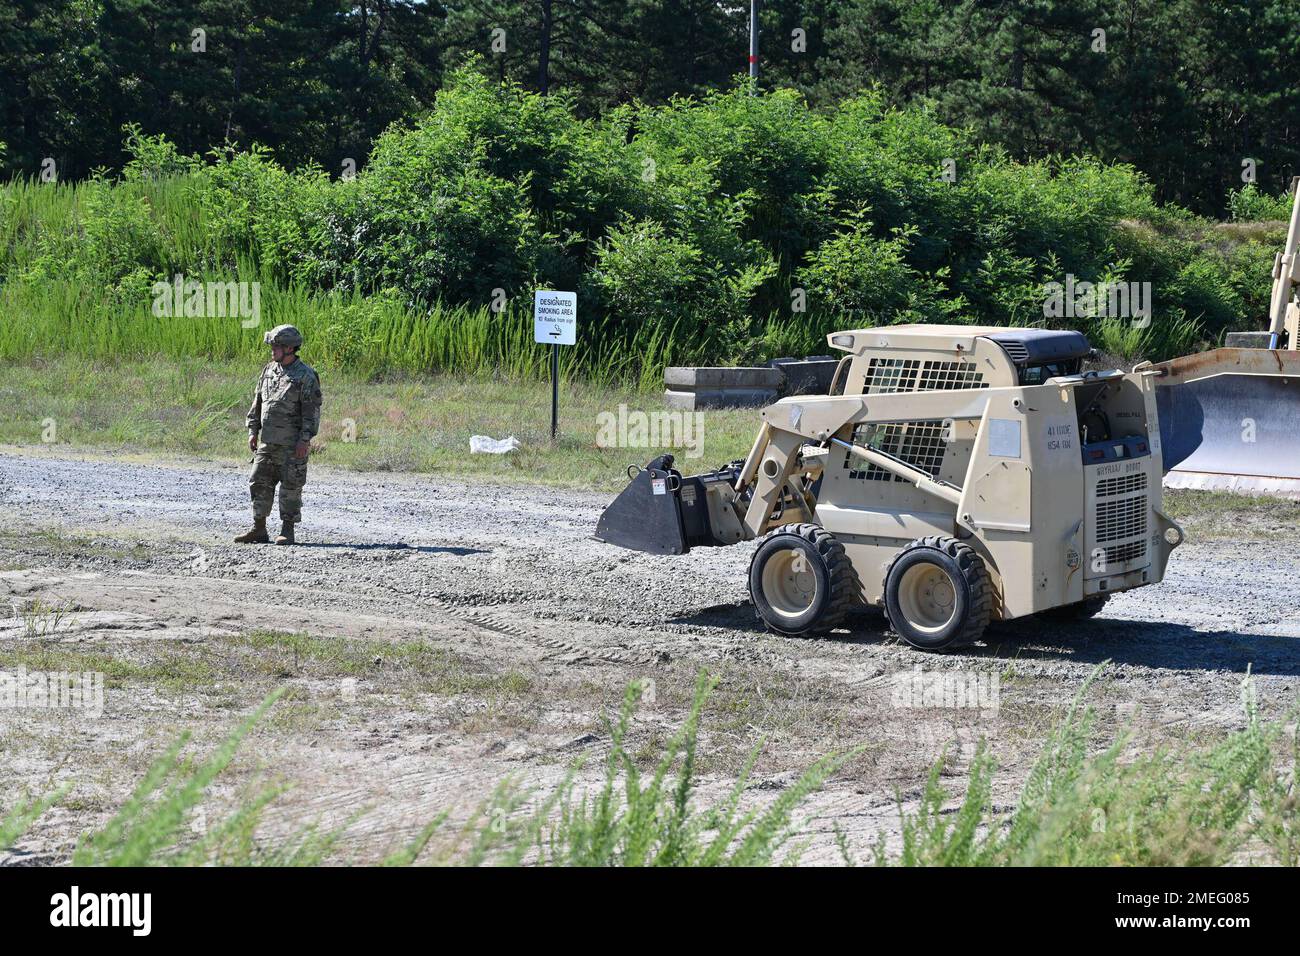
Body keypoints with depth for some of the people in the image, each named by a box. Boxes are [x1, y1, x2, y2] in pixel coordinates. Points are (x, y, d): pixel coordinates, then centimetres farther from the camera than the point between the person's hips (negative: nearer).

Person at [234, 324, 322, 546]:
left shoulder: (306, 375, -9)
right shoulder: (269, 370, 11)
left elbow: (312, 409, -12)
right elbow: (258, 402, 17)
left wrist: (305, 439, -17)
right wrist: (253, 431, 12)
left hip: (292, 444, -7)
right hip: (267, 442, 7)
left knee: (291, 487, -1)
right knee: (260, 483, 6)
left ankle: (287, 531, 6)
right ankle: (258, 529, 12)